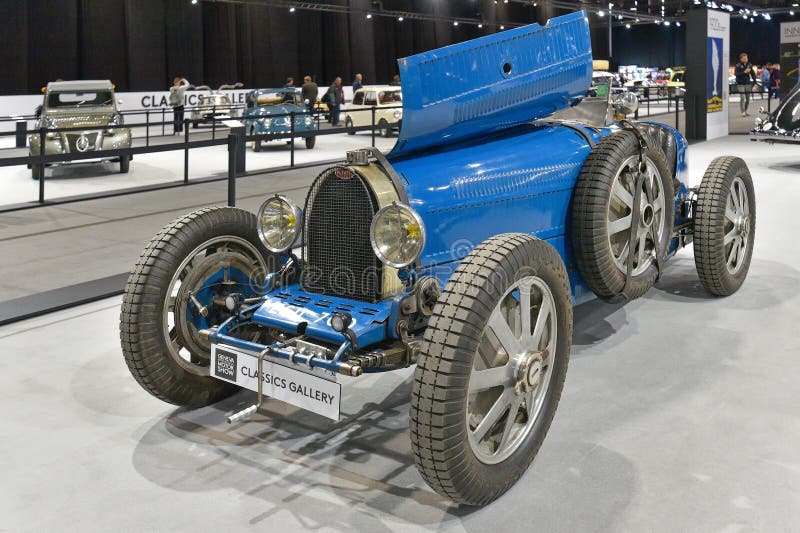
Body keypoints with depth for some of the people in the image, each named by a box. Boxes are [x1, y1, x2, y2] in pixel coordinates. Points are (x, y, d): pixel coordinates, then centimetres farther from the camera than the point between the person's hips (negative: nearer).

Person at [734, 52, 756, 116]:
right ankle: (743, 112, -3)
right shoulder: (738, 65, -7)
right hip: (741, 84, -5)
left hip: (748, 83, 5)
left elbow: (753, 73, 10)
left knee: (748, 98, 8)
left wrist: (754, 81, 3)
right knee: (742, 98, -9)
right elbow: (736, 73, -18)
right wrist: (744, 72, -26)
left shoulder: (749, 65, 5)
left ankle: (745, 111, 22)